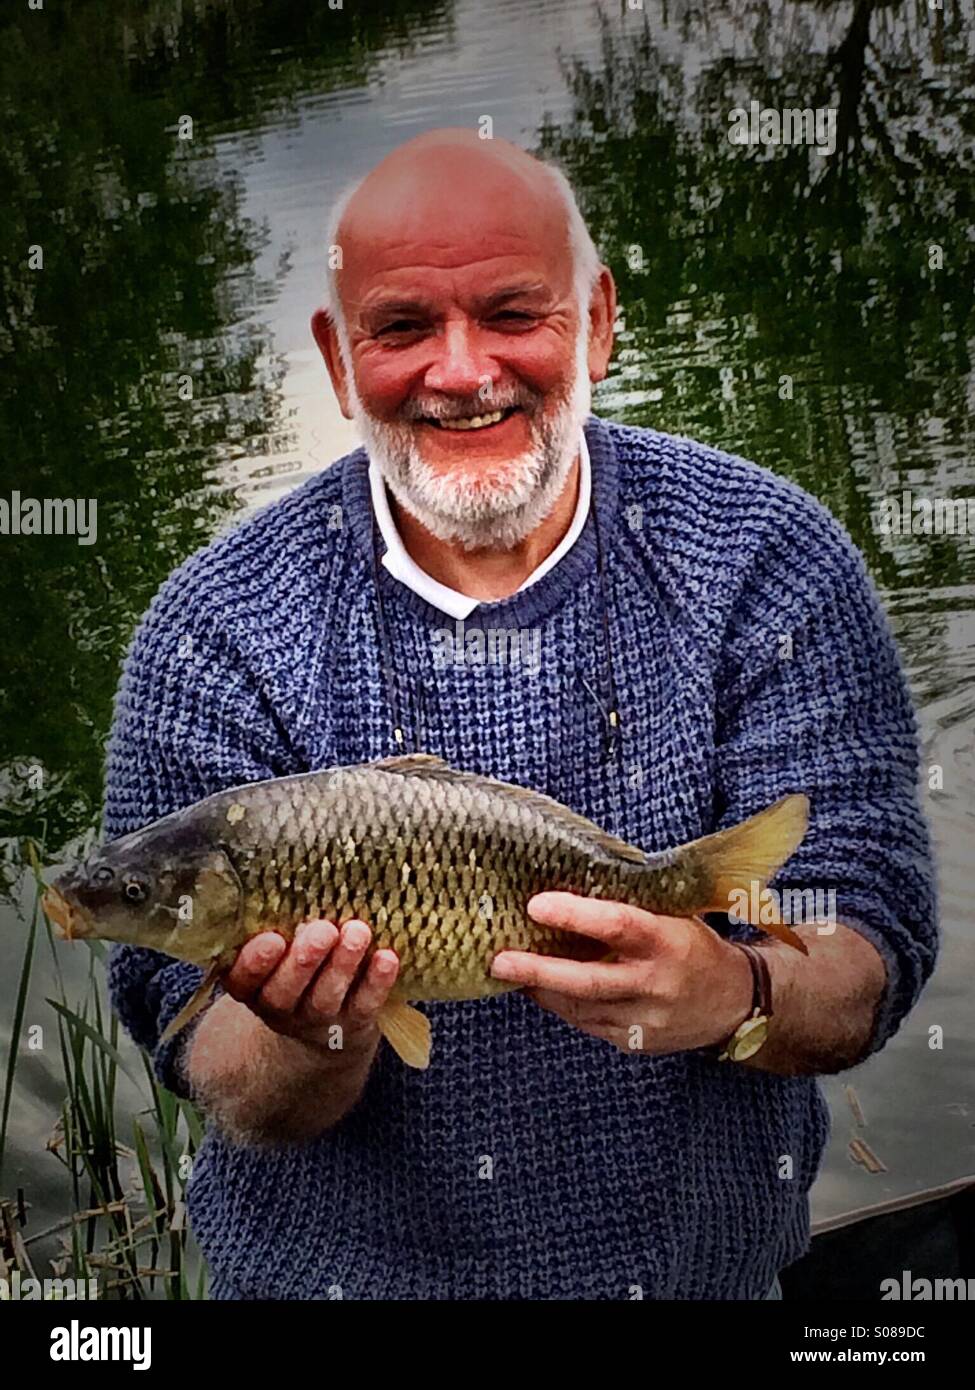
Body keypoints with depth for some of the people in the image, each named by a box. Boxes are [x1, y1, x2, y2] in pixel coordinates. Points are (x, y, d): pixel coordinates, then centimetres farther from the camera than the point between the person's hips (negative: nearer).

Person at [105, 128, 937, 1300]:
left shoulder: (766, 564, -8)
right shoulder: (219, 632, -9)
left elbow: (866, 953, -10)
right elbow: (206, 1061, -9)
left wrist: (733, 997, -30)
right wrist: (315, 1046, -29)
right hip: (342, 1269, 0)